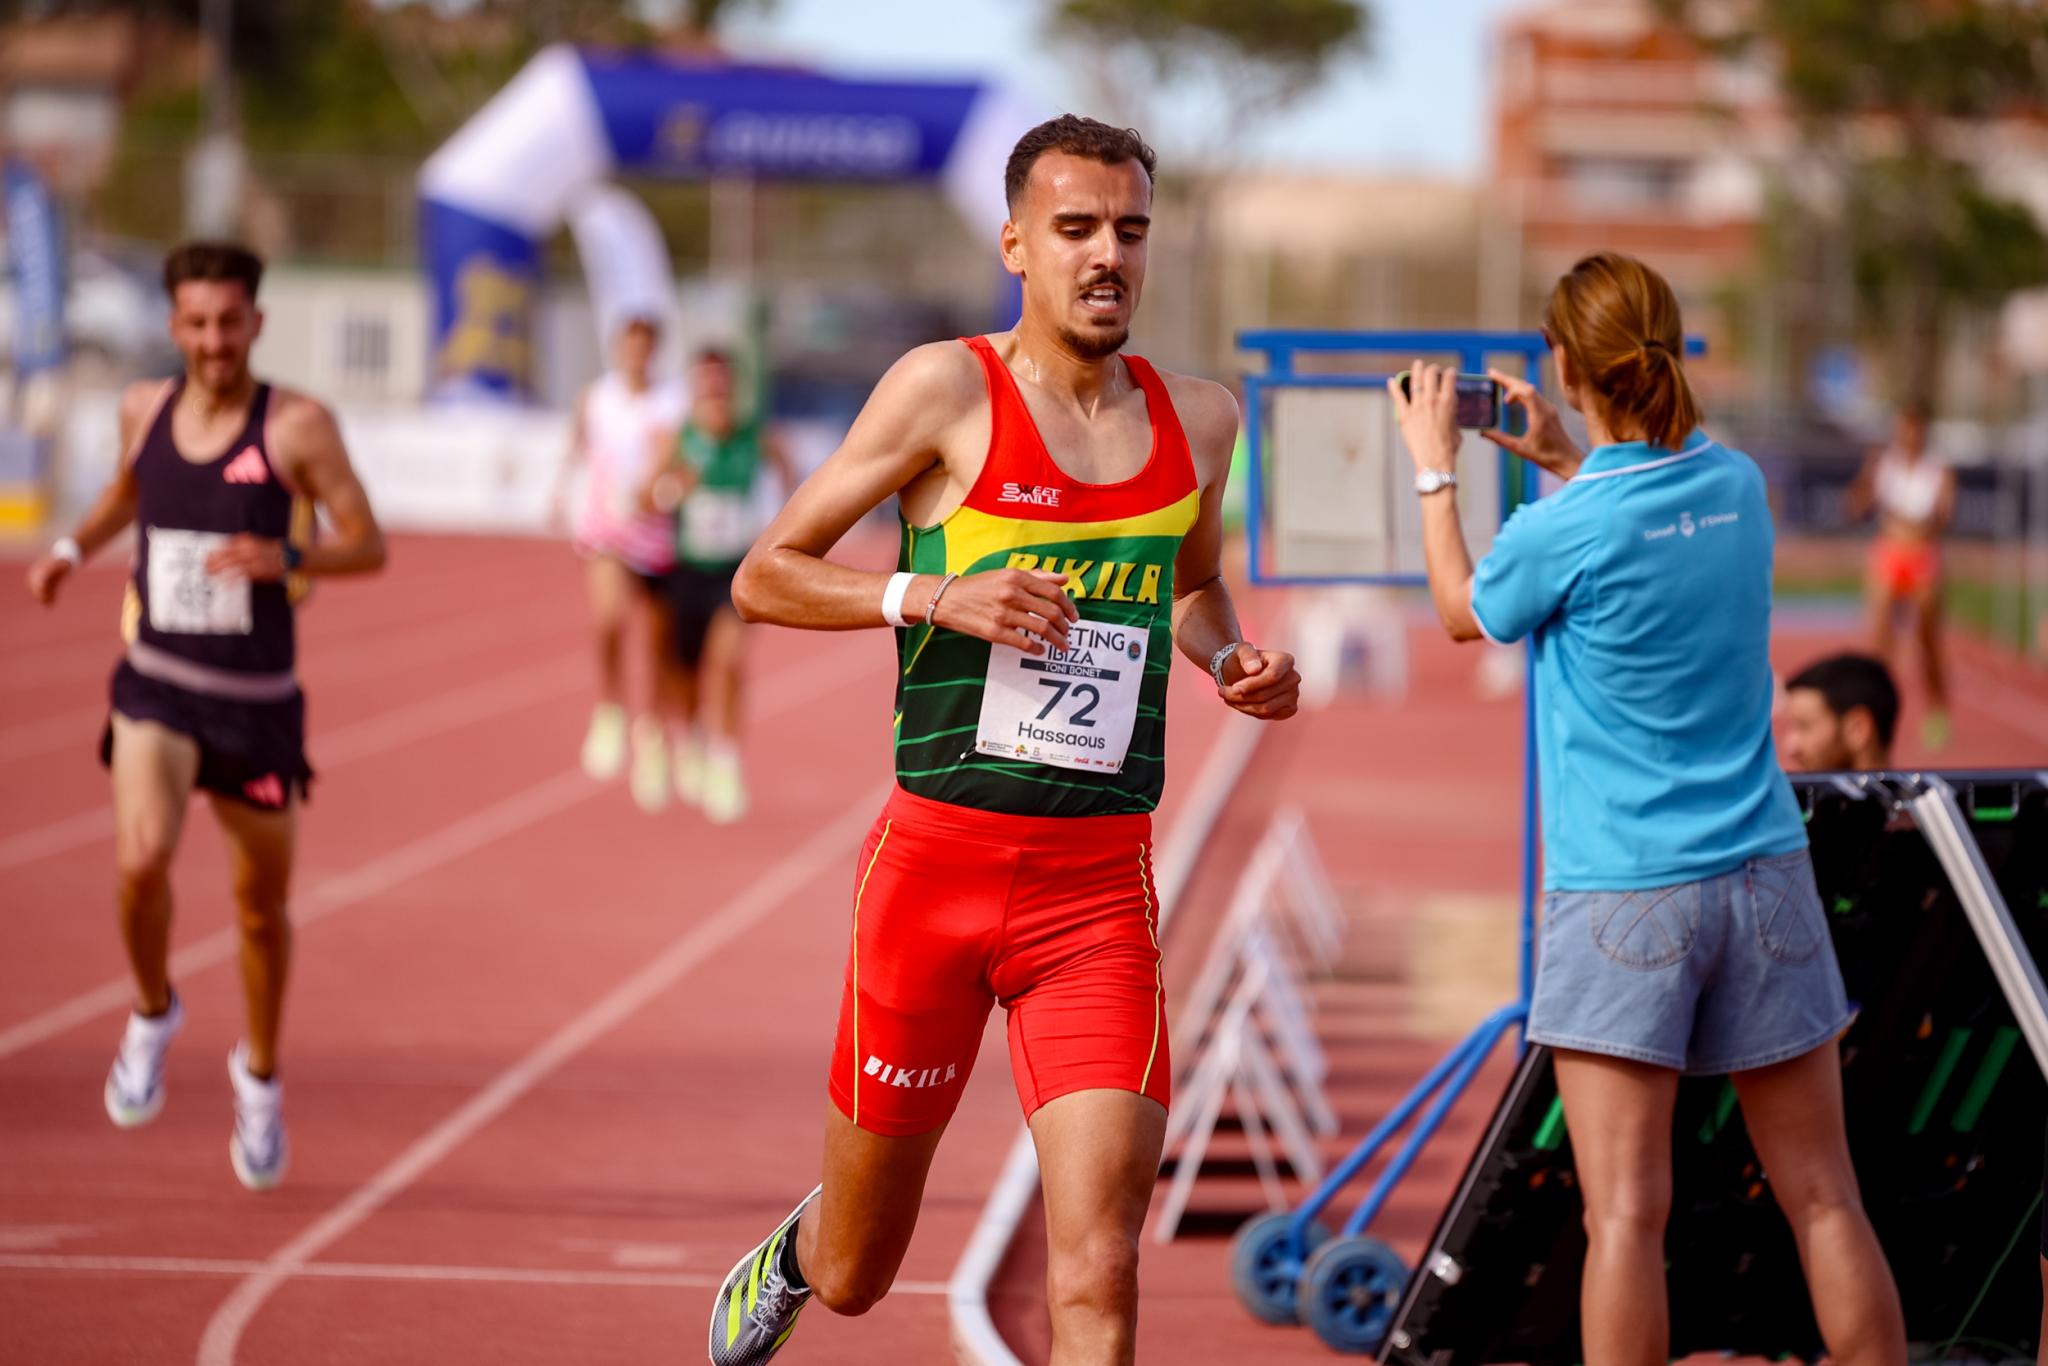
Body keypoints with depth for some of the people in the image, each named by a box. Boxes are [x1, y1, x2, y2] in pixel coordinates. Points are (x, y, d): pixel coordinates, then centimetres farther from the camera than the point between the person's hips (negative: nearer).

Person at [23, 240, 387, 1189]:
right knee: (140, 861, -24)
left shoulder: (298, 427, -10)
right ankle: (152, 1013, 5)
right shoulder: (145, 409, 2)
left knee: (262, 905, 12)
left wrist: (287, 558, -27)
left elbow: (369, 547, -9)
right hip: (156, 687, 1)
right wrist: (77, 547, 9)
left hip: (257, 701, -1)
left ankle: (260, 1075, 37)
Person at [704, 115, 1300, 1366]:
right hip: (938, 857, -2)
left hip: (1102, 884, 2)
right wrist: (934, 597, -17)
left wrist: (1230, 660, 7)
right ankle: (793, 1254, 51)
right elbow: (764, 577, -2)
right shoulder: (948, 390, -5)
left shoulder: (1199, 420, 8)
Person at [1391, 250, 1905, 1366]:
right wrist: (1563, 461, 29)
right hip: (1764, 876, 5)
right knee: (1823, 1199, 8)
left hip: (1623, 894, -5)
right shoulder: (1737, 485, 3)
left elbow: (1463, 612, 9)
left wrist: (1434, 468, 19)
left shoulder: (1566, 531, -13)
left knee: (1627, 1212, -6)